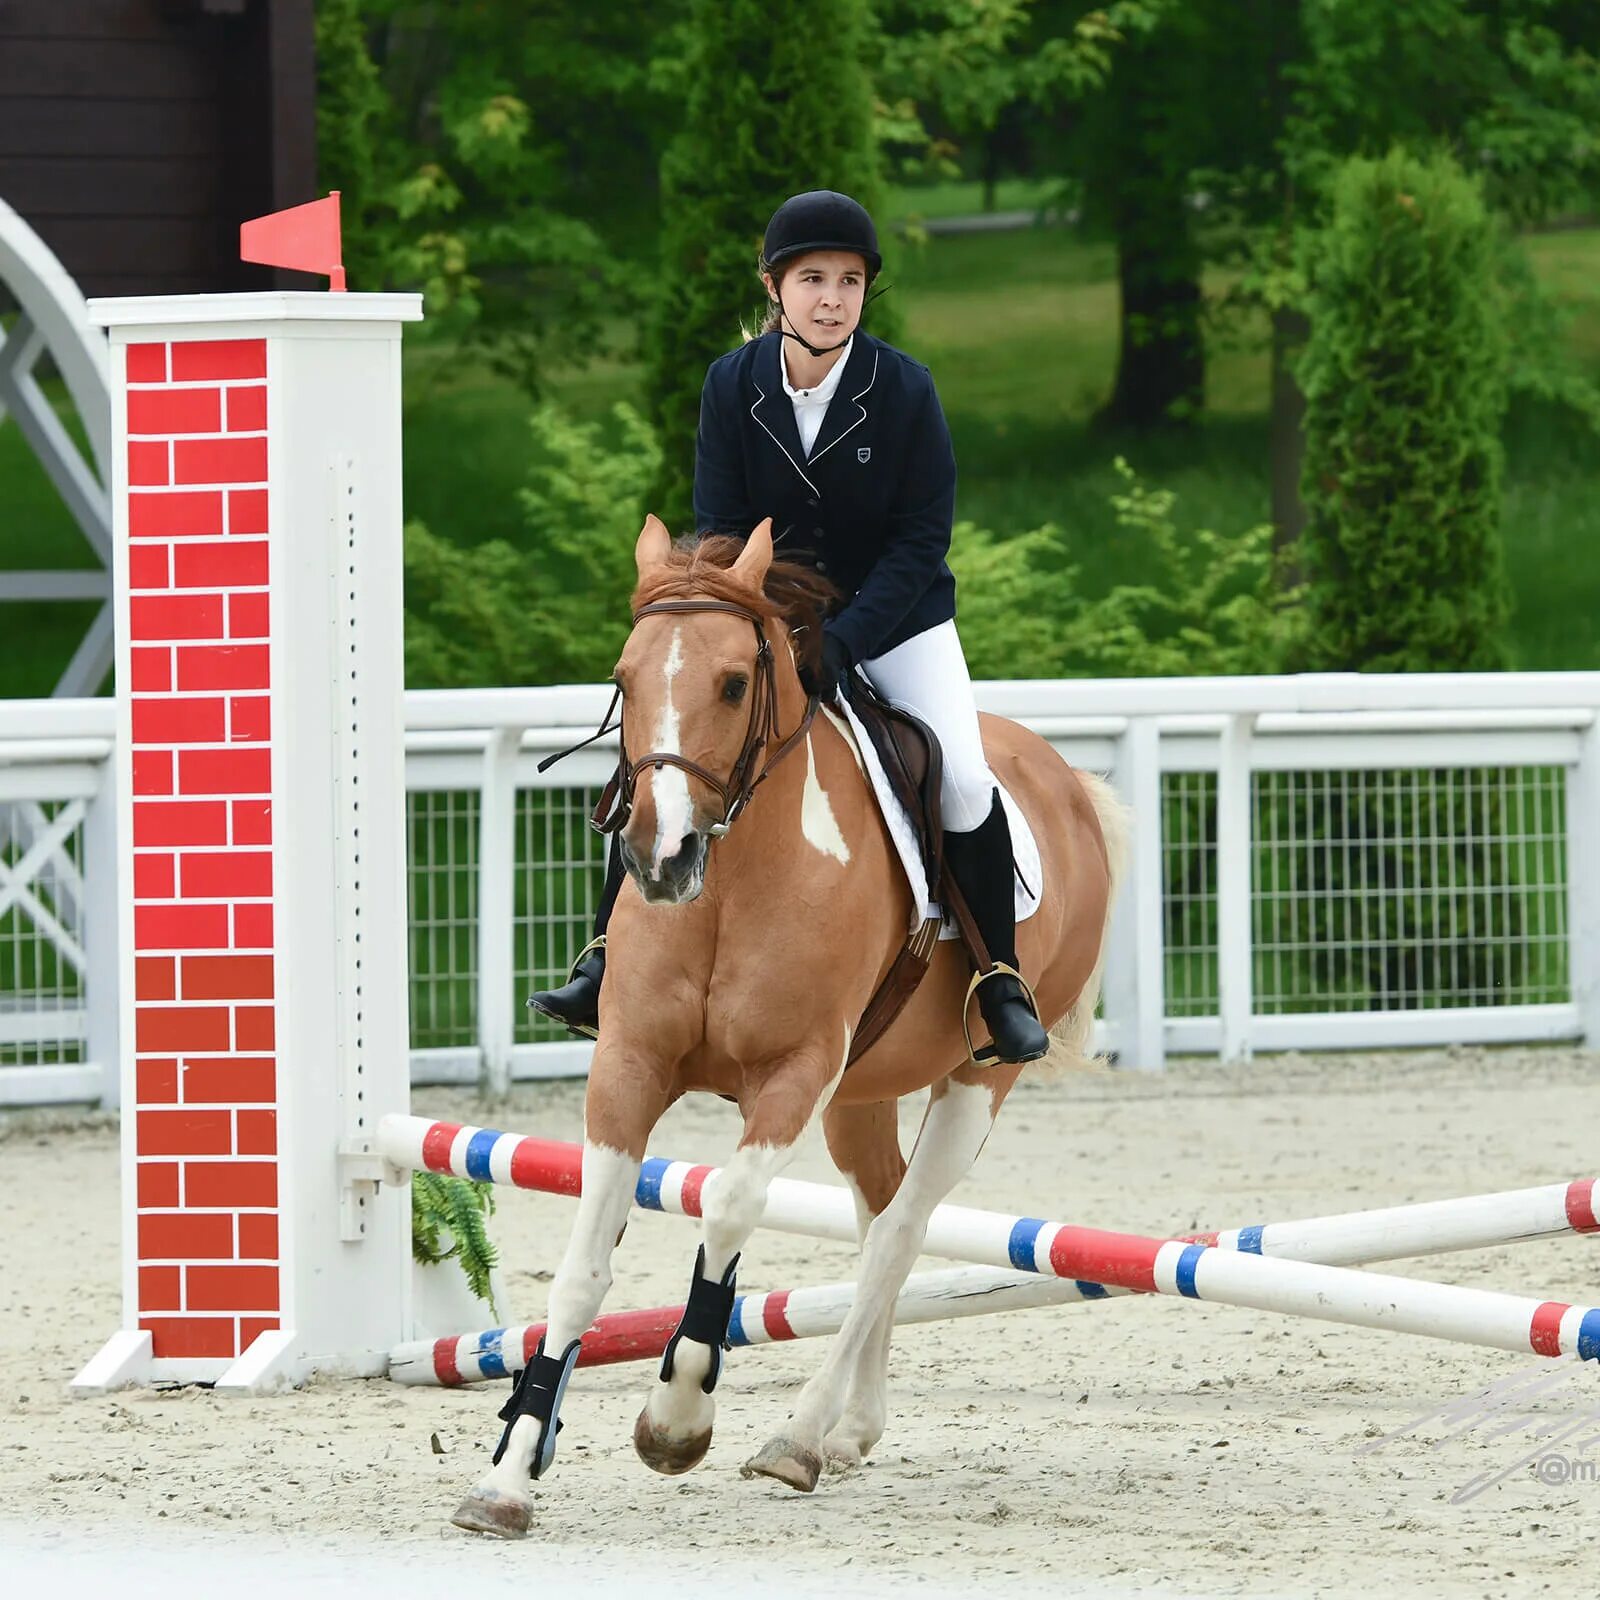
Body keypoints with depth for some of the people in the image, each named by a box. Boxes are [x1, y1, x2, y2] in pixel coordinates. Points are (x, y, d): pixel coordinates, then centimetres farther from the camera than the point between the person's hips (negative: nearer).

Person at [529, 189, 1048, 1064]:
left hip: (896, 615, -2)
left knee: (964, 778, -19)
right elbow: (719, 527, -7)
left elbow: (923, 538, -16)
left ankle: (1002, 987, -4)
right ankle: (606, 968, 3)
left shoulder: (905, 388, -18)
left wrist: (845, 638, -27)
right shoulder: (732, 384, -11)